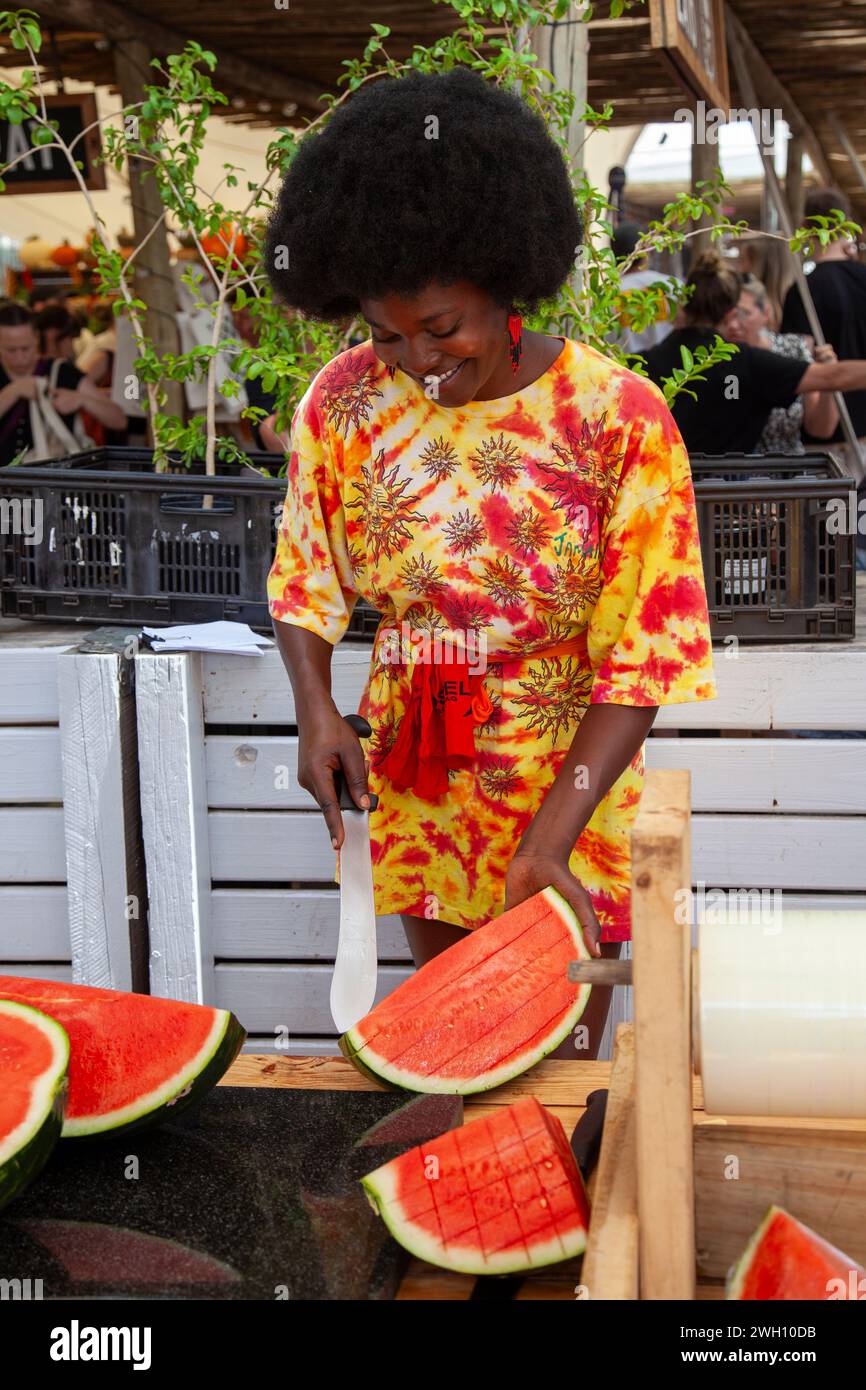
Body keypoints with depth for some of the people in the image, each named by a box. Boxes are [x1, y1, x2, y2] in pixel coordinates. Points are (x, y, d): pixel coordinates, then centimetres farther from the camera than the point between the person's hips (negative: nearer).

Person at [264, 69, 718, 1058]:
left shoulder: (617, 418, -18)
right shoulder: (343, 404, -8)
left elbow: (644, 657, -18)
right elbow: (305, 580, 6)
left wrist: (549, 840, -24)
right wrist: (315, 708, -13)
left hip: (563, 785, -3)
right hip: (413, 781, 3)